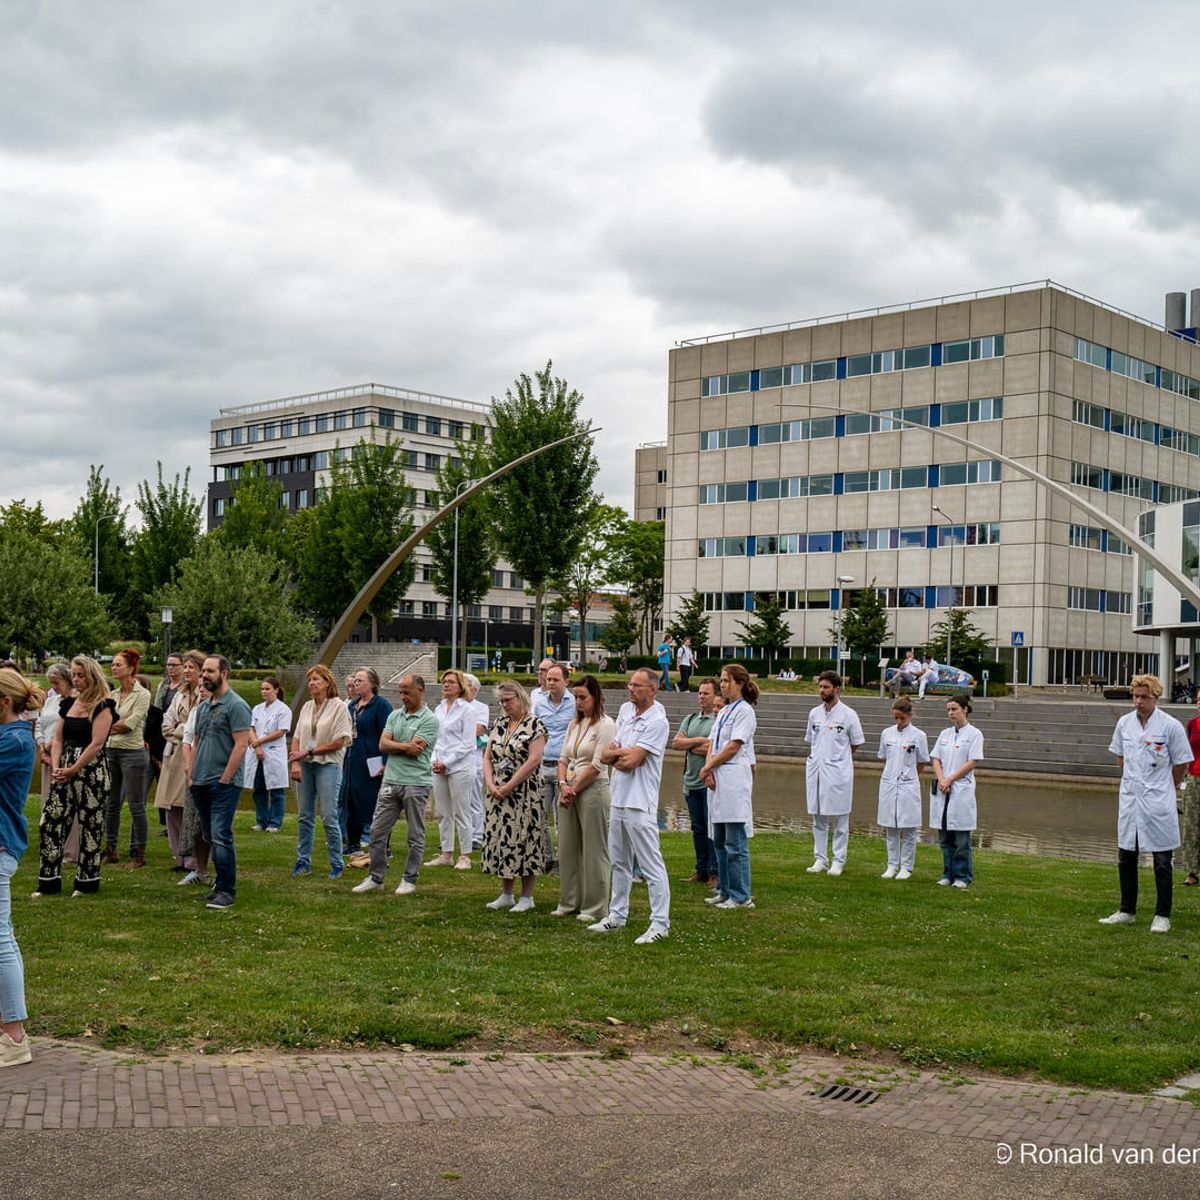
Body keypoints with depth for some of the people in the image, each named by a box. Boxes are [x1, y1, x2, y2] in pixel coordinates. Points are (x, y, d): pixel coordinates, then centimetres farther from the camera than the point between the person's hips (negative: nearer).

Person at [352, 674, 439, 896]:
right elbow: (383, 744, 2)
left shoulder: (429, 720, -7)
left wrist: (394, 745, -3)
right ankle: (375, 878, 13)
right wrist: (405, 746, -12)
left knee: (415, 836, 4)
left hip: (416, 783, -6)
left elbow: (415, 751, -16)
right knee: (378, 830, 5)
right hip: (391, 781, 6)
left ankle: (410, 880, 13)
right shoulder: (395, 715, 12)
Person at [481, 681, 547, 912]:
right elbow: (488, 756, 11)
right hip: (497, 794, 6)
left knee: (523, 840, -4)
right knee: (499, 838, 8)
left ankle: (526, 897, 5)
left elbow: (534, 760, -15)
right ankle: (506, 894, 19)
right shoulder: (499, 724, 13)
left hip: (524, 793, -6)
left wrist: (509, 786, -15)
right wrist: (490, 784, -5)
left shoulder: (534, 725, -7)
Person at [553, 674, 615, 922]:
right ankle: (569, 902, 19)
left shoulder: (605, 725, -8)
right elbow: (563, 758, 13)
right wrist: (563, 785, -4)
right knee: (567, 847, 10)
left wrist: (575, 789, -9)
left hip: (593, 790, -7)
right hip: (569, 791, 7)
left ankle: (595, 908, 5)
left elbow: (597, 765, -12)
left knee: (594, 850, -2)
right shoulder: (574, 725, 15)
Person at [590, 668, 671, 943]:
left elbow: (631, 759, -20)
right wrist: (625, 754, -11)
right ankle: (617, 915, 30)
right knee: (619, 862, 19)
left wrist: (614, 754, -3)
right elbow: (605, 755, 8)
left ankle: (660, 924, -2)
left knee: (651, 866, -6)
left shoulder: (658, 721, -14)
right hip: (618, 798, 9)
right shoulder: (625, 709, 11)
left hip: (640, 804, -9)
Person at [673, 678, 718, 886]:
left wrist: (690, 747, -6)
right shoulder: (690, 719, 15)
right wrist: (699, 741, -9)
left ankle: (715, 872, 1)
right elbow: (676, 743, 4)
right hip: (691, 782, 6)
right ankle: (701, 870, 18)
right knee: (698, 829, 11)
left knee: (713, 829, -5)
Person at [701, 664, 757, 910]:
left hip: (734, 777, -9)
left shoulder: (744, 711, -8)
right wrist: (708, 771, -3)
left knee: (735, 842, -7)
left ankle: (740, 896, -2)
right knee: (720, 840, 12)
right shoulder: (724, 711, 18)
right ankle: (725, 891, 20)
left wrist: (707, 768, -7)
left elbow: (733, 747, -13)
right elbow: (713, 744, 13)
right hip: (718, 779, 9)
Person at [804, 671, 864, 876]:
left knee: (840, 820, 2)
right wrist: (815, 760, 10)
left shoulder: (848, 714, -6)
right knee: (818, 819, 10)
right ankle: (820, 859, 18)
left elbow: (856, 743, 0)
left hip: (838, 772, -5)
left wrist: (837, 758, 3)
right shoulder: (814, 713, 10)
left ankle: (839, 860, 9)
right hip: (815, 770, 5)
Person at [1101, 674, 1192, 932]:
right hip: (1129, 800, 5)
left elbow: (1181, 765, -2)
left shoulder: (1171, 726, -10)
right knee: (1126, 859, 11)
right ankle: (1126, 912, 23)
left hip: (1158, 803, -5)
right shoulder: (1124, 723, 3)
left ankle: (1162, 916, 10)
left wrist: (1161, 790, 6)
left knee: (1162, 862, 1)